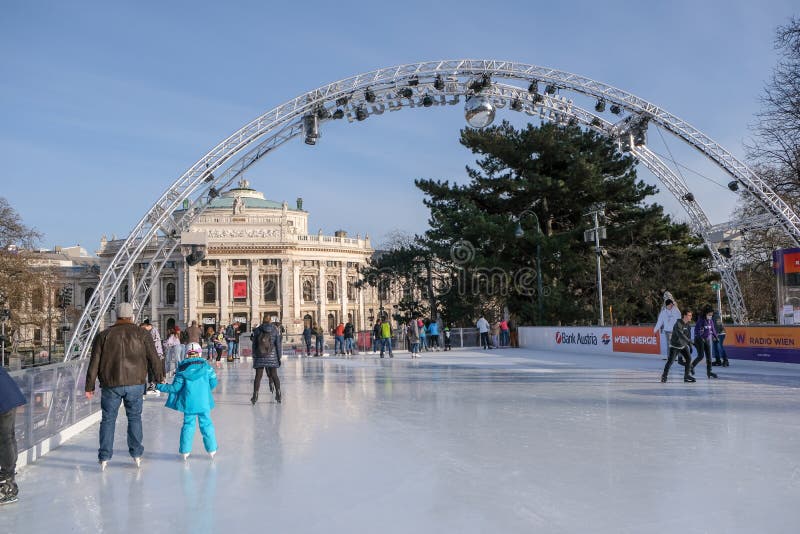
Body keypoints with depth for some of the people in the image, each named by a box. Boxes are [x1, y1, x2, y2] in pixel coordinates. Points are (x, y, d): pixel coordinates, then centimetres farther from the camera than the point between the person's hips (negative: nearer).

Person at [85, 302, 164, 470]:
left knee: (108, 420, 9)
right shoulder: (142, 334, 2)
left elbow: (94, 363, 4)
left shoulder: (103, 335, 4)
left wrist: (90, 386, 10)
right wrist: (159, 379, 13)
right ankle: (136, 454, 15)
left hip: (110, 385, 0)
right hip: (135, 384, 0)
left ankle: (104, 457, 11)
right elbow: (154, 359, 2)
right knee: (134, 417, 12)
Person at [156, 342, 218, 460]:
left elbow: (176, 387, -4)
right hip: (204, 402, 0)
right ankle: (211, 449, 14)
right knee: (206, 424, 9)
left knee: (188, 424, 10)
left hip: (189, 403, 0)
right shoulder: (206, 366, -3)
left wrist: (160, 386, 8)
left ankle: (185, 451, 13)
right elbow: (213, 383, 1)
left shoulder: (182, 369, -4)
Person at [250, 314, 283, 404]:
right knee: (274, 375, 8)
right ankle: (278, 395, 7)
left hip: (260, 356, 0)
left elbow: (254, 345, 4)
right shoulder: (275, 329, 0)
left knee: (258, 376, 4)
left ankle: (255, 396, 1)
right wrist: (279, 357, 4)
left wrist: (254, 357, 10)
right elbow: (278, 344, 0)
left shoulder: (257, 330, 2)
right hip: (272, 356, 0)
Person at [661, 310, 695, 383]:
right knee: (670, 361, -8)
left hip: (683, 345, 7)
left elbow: (688, 336, 8)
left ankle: (687, 376, 5)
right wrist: (690, 341, -42)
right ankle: (664, 376, 9)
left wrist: (690, 347, 5)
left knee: (689, 358, -6)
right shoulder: (678, 324, -22)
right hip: (675, 346, -7)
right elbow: (681, 335, -35)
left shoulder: (688, 325, 2)